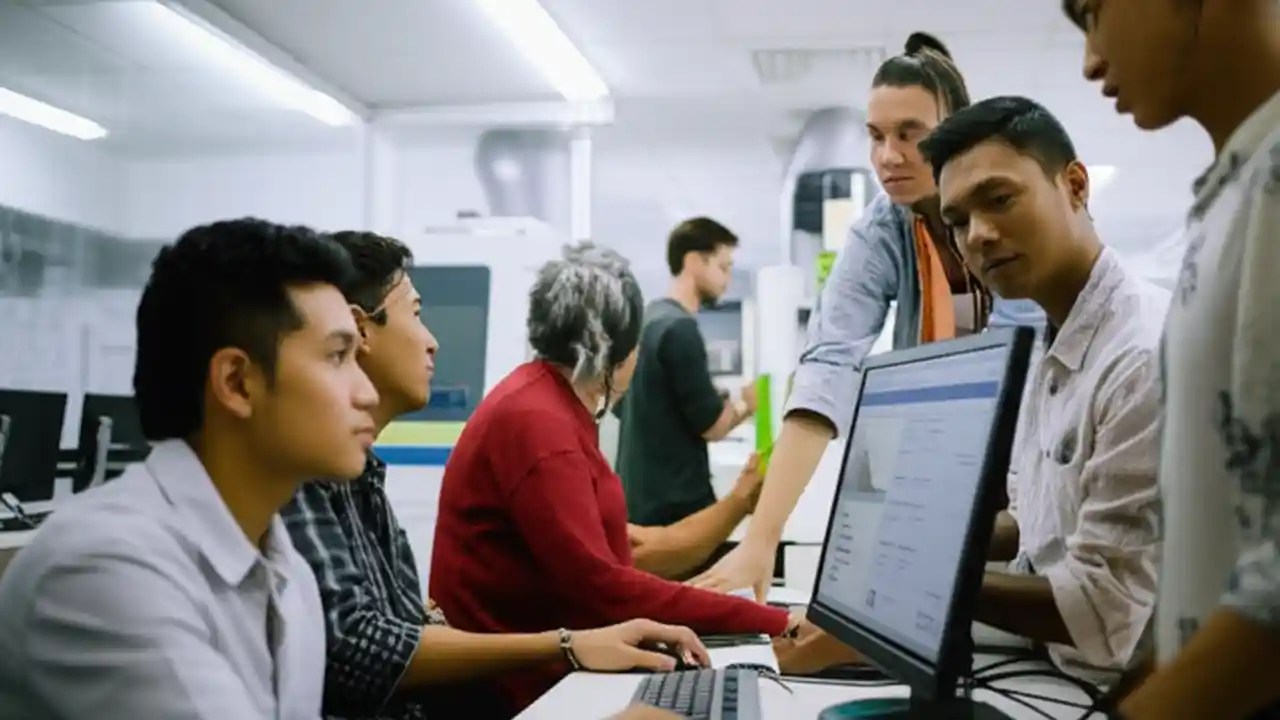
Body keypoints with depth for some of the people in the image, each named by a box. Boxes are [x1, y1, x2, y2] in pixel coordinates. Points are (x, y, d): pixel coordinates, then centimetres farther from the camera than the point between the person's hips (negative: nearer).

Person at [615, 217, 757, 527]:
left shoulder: (645, 319, 11)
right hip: (676, 504, -9)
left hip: (637, 499, 9)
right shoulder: (680, 328, -17)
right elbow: (712, 425, -17)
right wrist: (746, 401, 3)